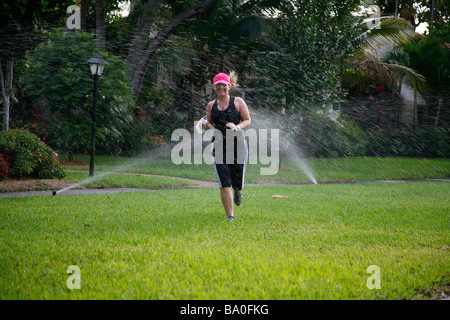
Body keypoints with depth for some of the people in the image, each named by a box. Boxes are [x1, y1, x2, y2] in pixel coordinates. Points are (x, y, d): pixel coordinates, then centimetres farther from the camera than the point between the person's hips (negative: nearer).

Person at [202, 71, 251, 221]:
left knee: (237, 183, 4)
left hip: (237, 145, -1)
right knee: (224, 184, -9)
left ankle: (238, 191, 43)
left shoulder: (238, 102, 2)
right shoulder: (211, 106, 9)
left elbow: (248, 120, 4)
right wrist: (206, 126, -6)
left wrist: (237, 127, -15)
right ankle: (230, 215, 1)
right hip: (219, 147, 1)